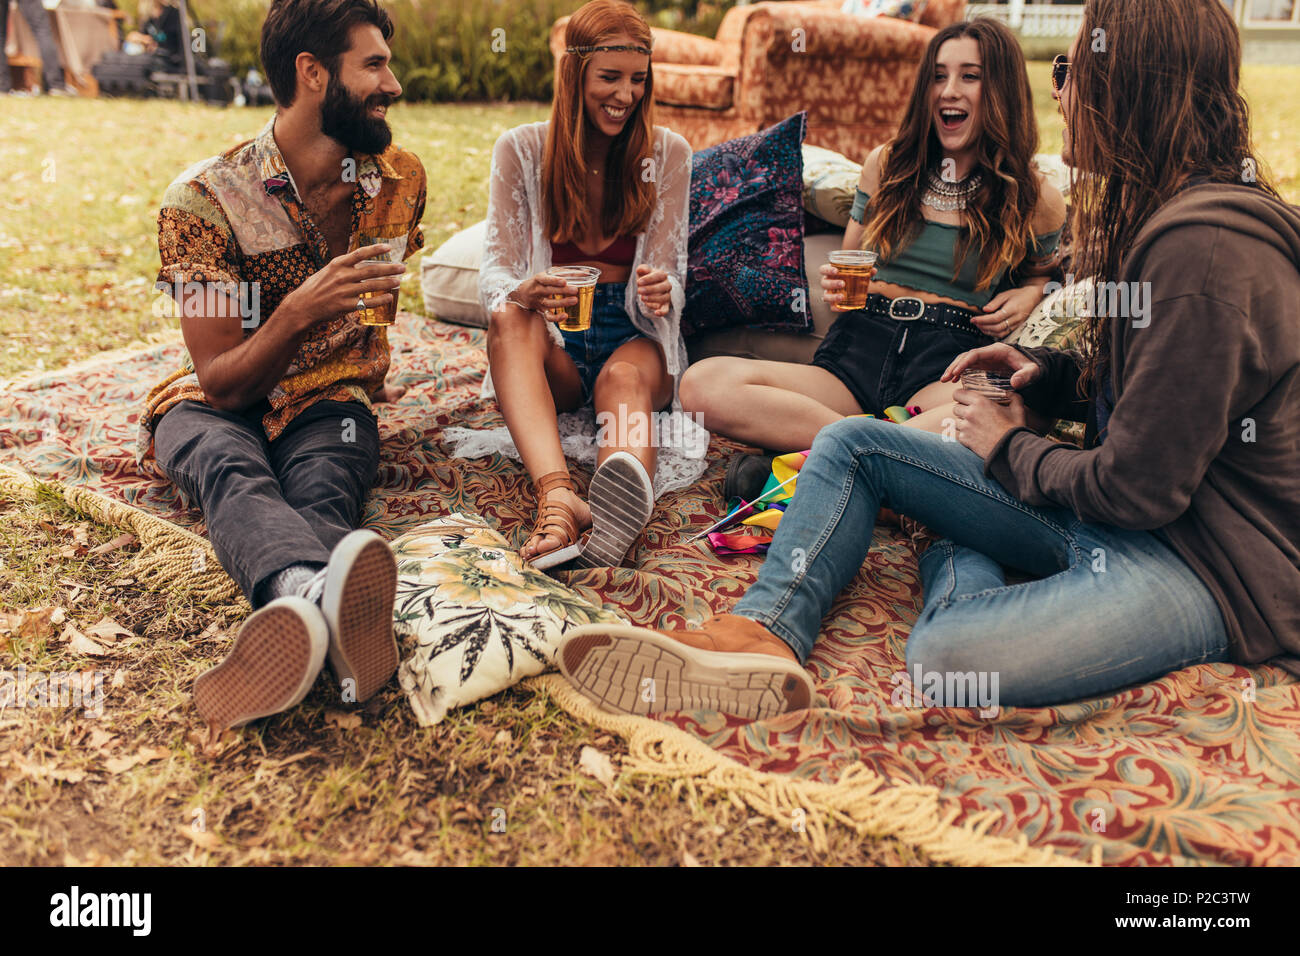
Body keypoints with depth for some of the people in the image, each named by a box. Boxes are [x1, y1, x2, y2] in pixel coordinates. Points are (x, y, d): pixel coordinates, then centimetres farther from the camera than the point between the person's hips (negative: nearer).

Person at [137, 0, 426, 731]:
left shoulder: (399, 179, -1)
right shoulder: (204, 200, -15)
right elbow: (221, 382, -17)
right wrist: (300, 311, -33)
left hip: (329, 401, 3)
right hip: (214, 403, -2)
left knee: (325, 485, -34)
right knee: (233, 470, -38)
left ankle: (298, 614, -66)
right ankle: (321, 596, -70)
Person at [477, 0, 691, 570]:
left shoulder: (668, 154, 5)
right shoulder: (522, 150, 3)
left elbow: (668, 273, 1)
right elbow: (495, 267, -5)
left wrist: (661, 295, -26)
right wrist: (522, 293, -31)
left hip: (634, 337, 0)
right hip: (550, 342, 0)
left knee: (625, 375, -36)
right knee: (508, 316, -34)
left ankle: (623, 497, -70)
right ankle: (557, 496, -58)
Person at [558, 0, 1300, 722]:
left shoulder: (1204, 248, -22)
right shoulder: (1163, 212, 9)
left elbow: (1139, 490, -21)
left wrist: (1009, 447, -5)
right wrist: (1048, 372, 5)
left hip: (1207, 564, -9)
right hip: (1115, 506, 9)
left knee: (949, 656, -37)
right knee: (849, 443, 0)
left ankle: (958, 563, -4)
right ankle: (762, 635, -16)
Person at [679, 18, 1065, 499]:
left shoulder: (1036, 198, 11)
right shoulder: (888, 163, 16)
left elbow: (1044, 271, 29)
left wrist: (1028, 294, 4)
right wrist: (835, 283, 1)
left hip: (950, 365, -1)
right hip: (857, 346, 2)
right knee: (703, 385, -27)